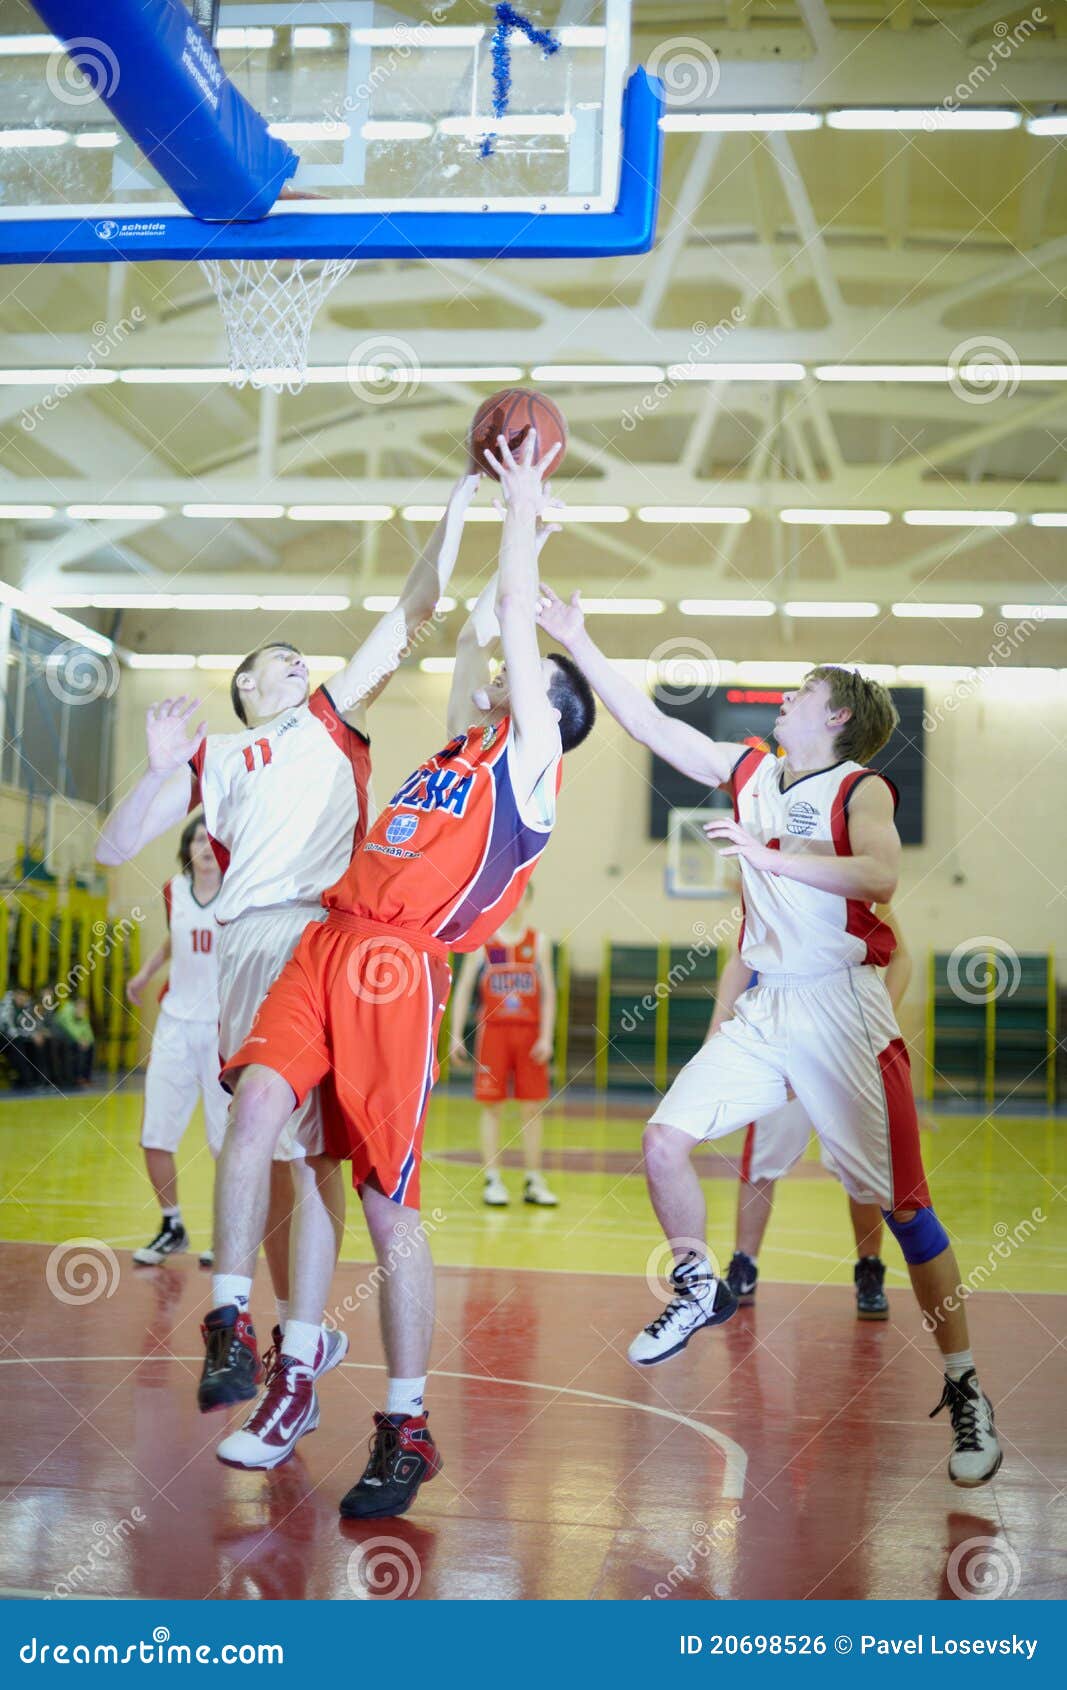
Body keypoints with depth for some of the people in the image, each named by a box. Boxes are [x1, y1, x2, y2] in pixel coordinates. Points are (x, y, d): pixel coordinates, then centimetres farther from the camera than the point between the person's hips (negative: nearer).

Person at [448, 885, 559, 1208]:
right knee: (491, 1106, 0)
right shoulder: (481, 940, 2)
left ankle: (534, 1182, 11)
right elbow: (463, 988, 3)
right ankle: (492, 1181, 7)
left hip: (529, 1033, 1)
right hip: (492, 1030, -1)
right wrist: (456, 1035, -4)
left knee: (532, 1108, 3)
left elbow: (548, 993, 3)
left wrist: (546, 1037, -7)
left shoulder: (538, 942, 5)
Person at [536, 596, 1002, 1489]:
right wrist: (578, 642, 8)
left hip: (842, 1011, -6)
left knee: (901, 1203, -5)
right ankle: (700, 1291, 23)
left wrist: (767, 855, -29)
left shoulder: (861, 787, -7)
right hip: (764, 1009, 6)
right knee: (665, 1141, -2)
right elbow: (652, 724, 10)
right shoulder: (751, 772, 11)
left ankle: (965, 1389, 5)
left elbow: (880, 877, -26)